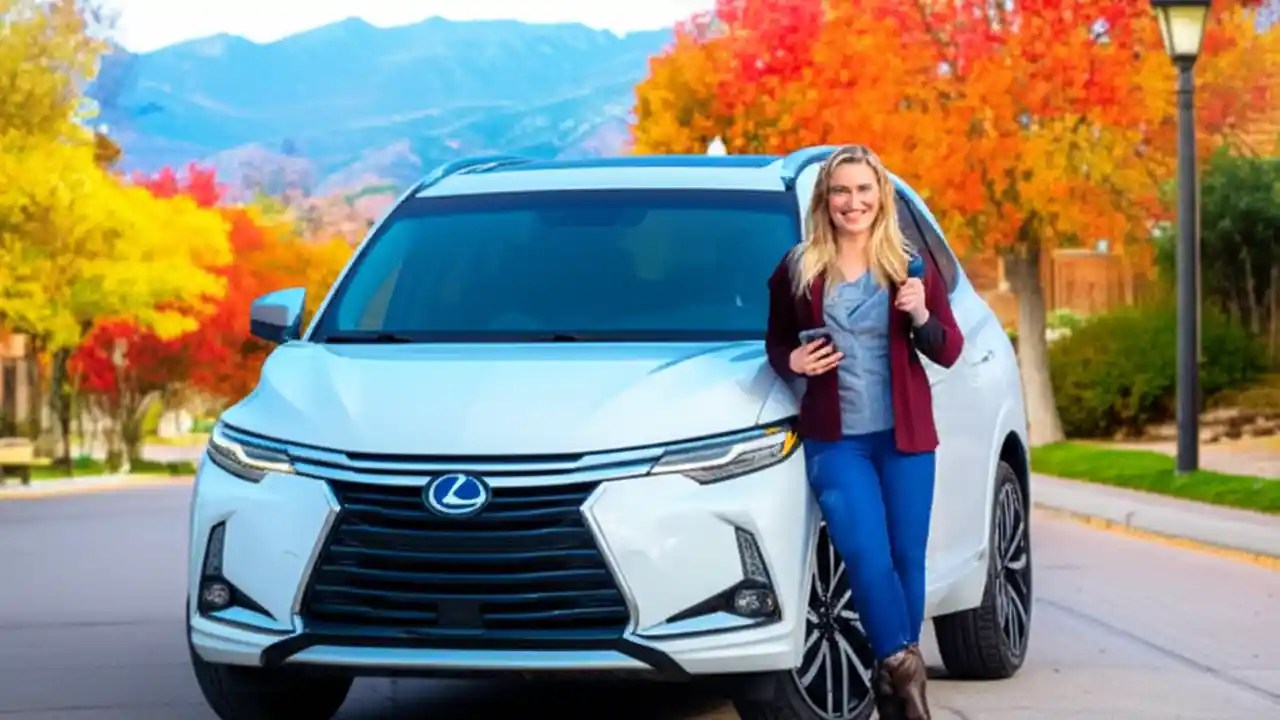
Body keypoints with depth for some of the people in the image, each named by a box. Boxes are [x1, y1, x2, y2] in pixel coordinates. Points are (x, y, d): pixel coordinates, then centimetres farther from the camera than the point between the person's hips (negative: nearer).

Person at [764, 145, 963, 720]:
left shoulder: (911, 265, 2)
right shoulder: (797, 271, 1)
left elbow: (949, 352, 4)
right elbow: (776, 342, 11)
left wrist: (922, 316, -16)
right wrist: (792, 361, -11)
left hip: (905, 436, 1)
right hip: (835, 439, -1)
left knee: (906, 559, 3)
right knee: (868, 558, -14)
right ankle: (904, 670, -4)